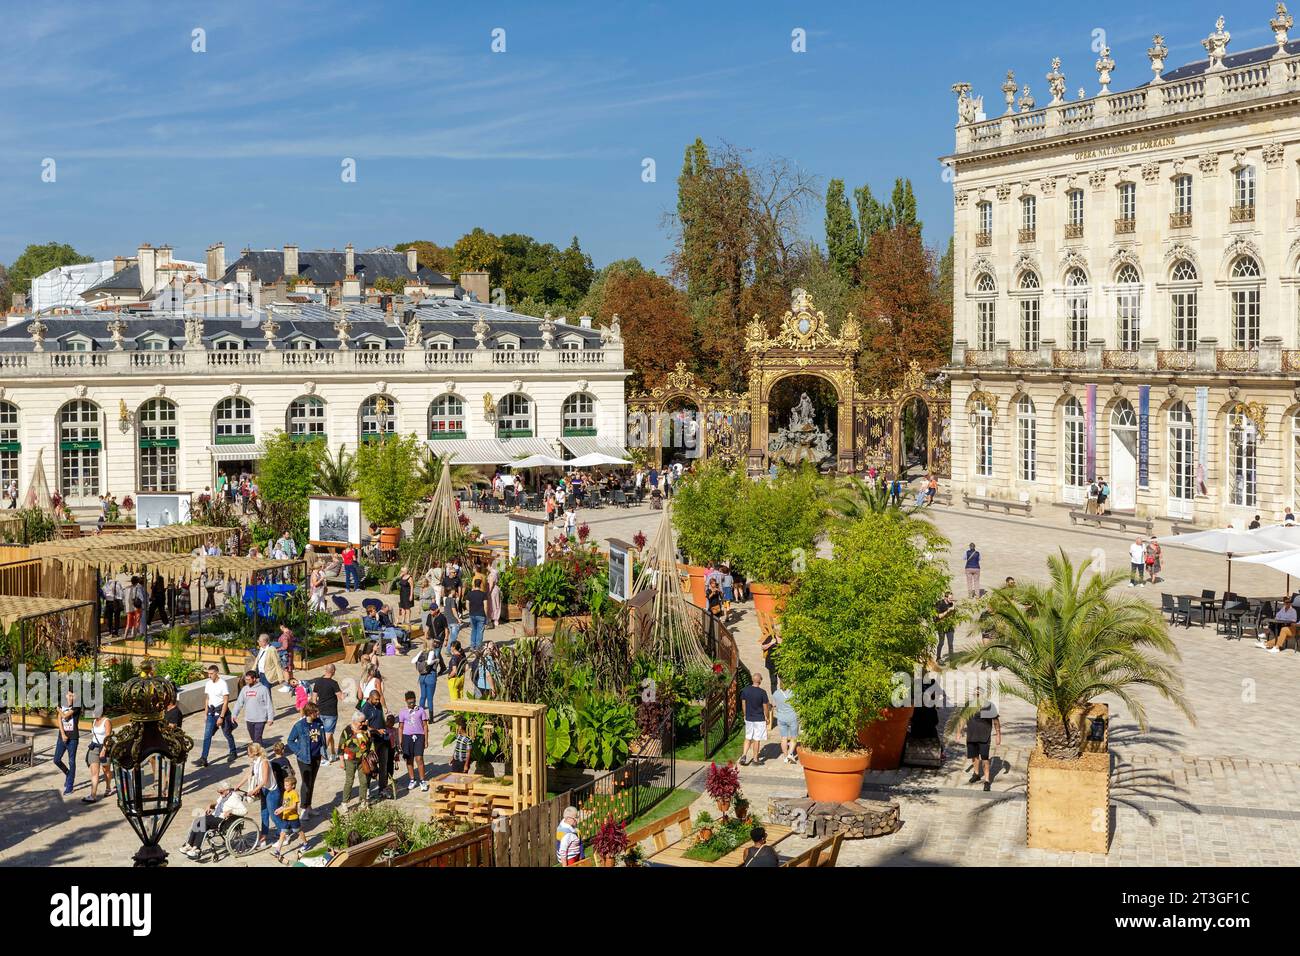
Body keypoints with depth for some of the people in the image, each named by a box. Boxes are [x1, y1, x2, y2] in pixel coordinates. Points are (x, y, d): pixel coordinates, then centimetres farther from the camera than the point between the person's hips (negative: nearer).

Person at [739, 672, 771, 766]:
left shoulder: (745, 690, -4)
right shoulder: (762, 692, -17)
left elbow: (743, 704, 6)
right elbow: (765, 707, -10)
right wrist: (767, 718, 5)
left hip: (748, 719, 4)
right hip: (759, 719, -4)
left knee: (748, 738, 16)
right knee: (757, 740, 6)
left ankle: (744, 755, 1)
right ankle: (755, 759, 14)